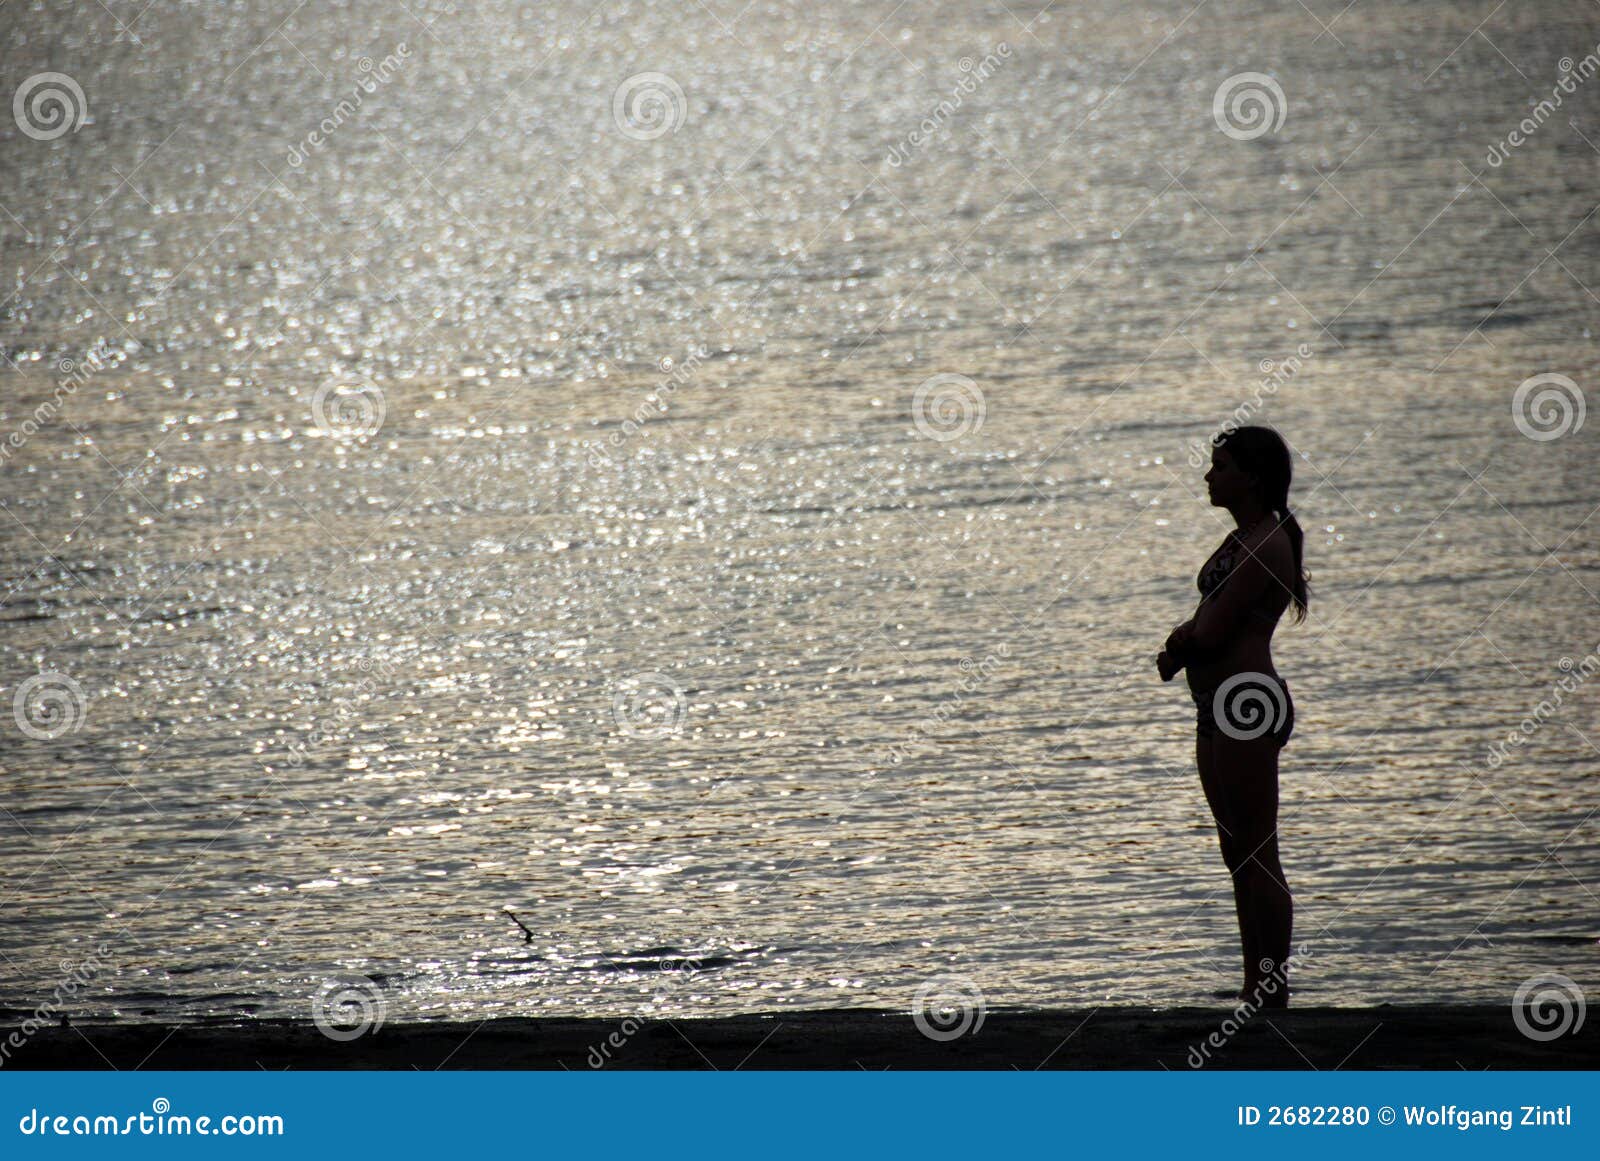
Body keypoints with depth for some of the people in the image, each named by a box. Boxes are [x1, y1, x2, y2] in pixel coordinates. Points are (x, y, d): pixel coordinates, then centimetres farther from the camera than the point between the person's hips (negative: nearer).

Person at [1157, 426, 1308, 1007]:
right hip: (1220, 704, 11)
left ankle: (1274, 997, -6)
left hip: (1249, 701, -11)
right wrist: (1182, 642, -3)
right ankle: (1256, 991, 18)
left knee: (1256, 857, -8)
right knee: (1240, 856, 13)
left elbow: (1210, 631, -19)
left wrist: (1183, 639, 1)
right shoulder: (1242, 540, 16)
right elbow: (1201, 629, 18)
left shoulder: (1267, 546, -15)